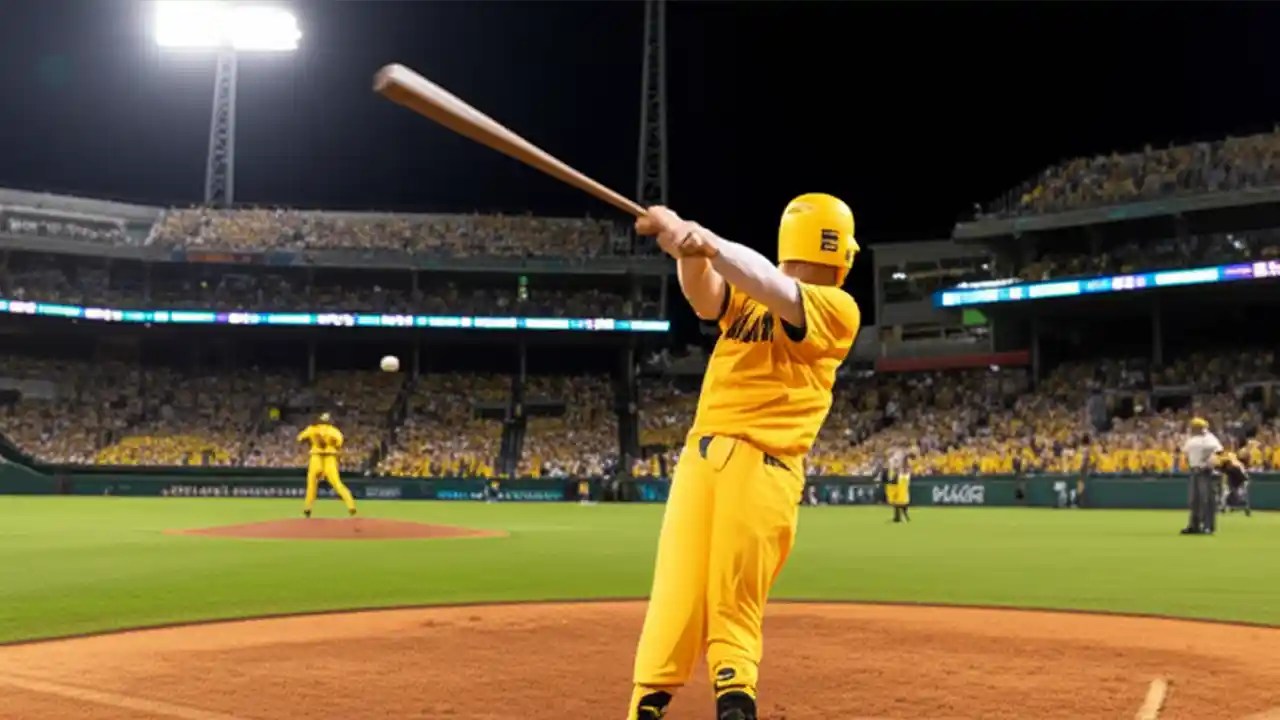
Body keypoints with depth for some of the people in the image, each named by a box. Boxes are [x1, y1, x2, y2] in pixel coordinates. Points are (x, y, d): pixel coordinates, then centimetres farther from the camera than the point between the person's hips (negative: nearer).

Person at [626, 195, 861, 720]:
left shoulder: (838, 310, 6)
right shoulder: (744, 296, 20)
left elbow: (778, 291, -14)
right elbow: (703, 294, -2)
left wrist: (703, 241, -29)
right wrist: (688, 248, -25)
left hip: (762, 469, -3)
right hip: (700, 459, 3)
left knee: (733, 614, -6)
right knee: (675, 609, -3)